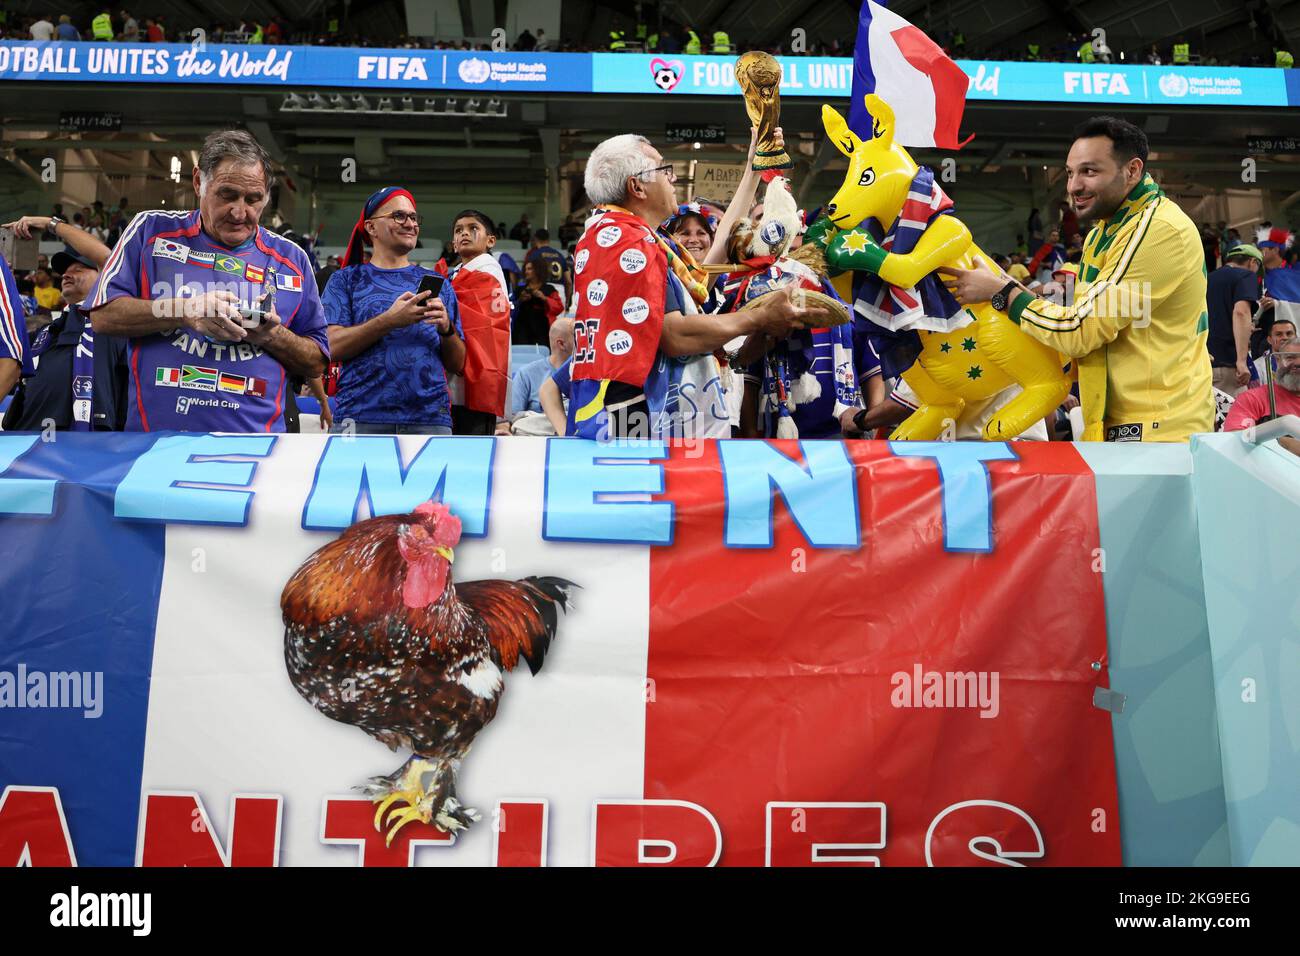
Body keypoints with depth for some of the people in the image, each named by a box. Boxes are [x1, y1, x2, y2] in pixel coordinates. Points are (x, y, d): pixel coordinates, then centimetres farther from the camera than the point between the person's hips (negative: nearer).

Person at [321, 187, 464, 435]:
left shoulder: (436, 282, 18)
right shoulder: (346, 279, 13)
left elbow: (457, 365, 14)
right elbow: (333, 347, -3)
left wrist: (447, 329, -6)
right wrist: (389, 320, -13)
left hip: (429, 416, 2)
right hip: (362, 416, -1)